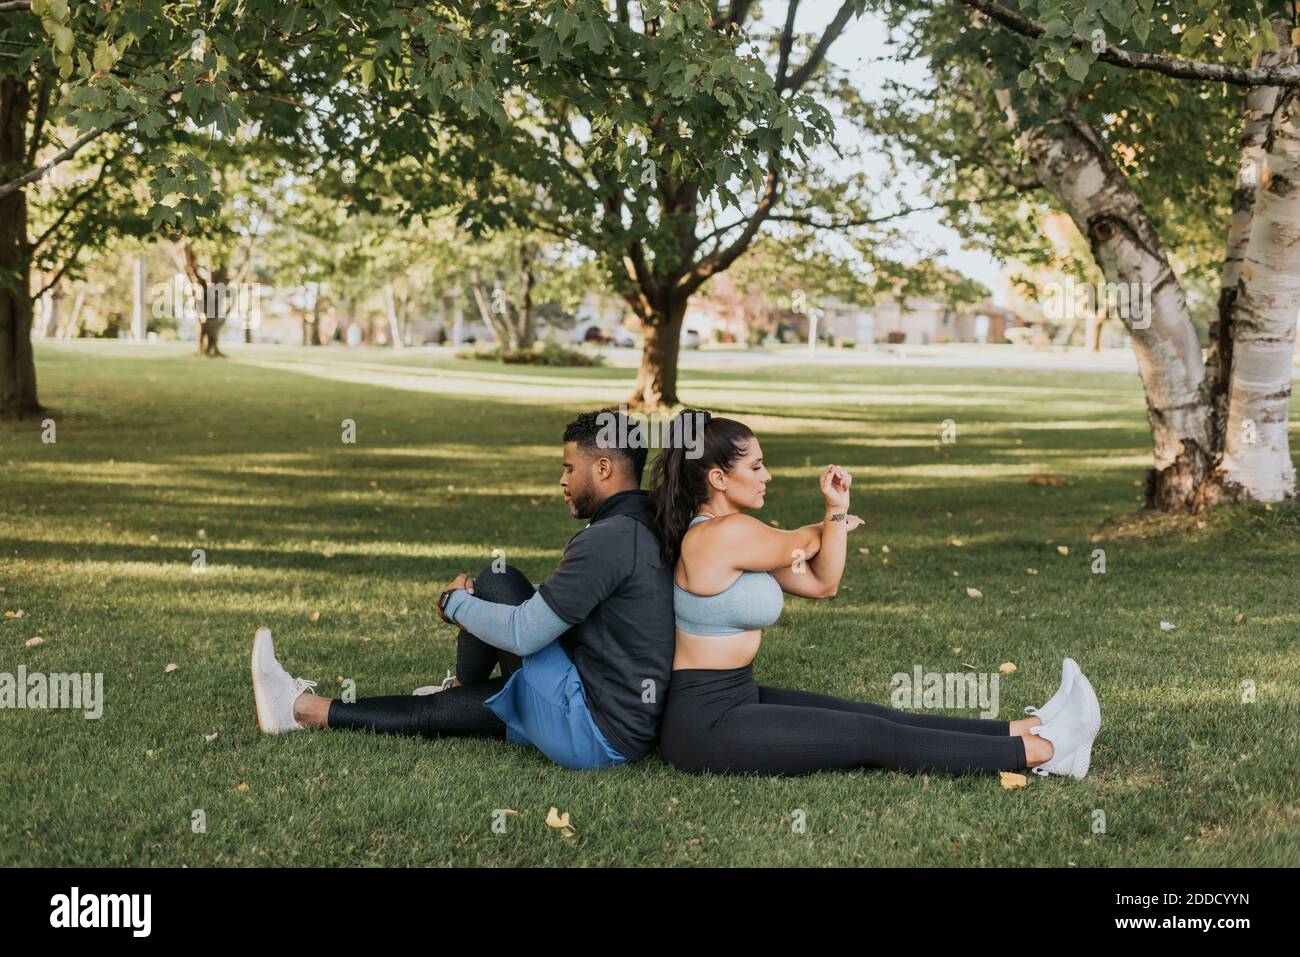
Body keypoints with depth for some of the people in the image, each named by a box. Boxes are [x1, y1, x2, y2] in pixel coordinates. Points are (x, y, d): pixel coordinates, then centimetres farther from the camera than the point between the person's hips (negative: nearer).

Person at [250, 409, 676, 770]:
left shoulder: (609, 538, -21)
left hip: (592, 733, -10)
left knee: (495, 581, -1)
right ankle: (304, 709, 35)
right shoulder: (648, 530, 11)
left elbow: (524, 635, -22)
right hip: (629, 730, 10)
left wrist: (455, 603, -1)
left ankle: (464, 687, 23)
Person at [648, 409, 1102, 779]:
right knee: (877, 738, -6)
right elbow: (798, 545, -1)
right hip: (708, 724, -9)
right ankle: (1042, 751, -3)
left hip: (735, 700, 9)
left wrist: (836, 512, -1)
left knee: (876, 718, 6)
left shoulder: (719, 534, 11)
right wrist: (832, 524, 21)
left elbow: (821, 583, 12)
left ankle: (1028, 729, 6)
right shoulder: (727, 533, -20)